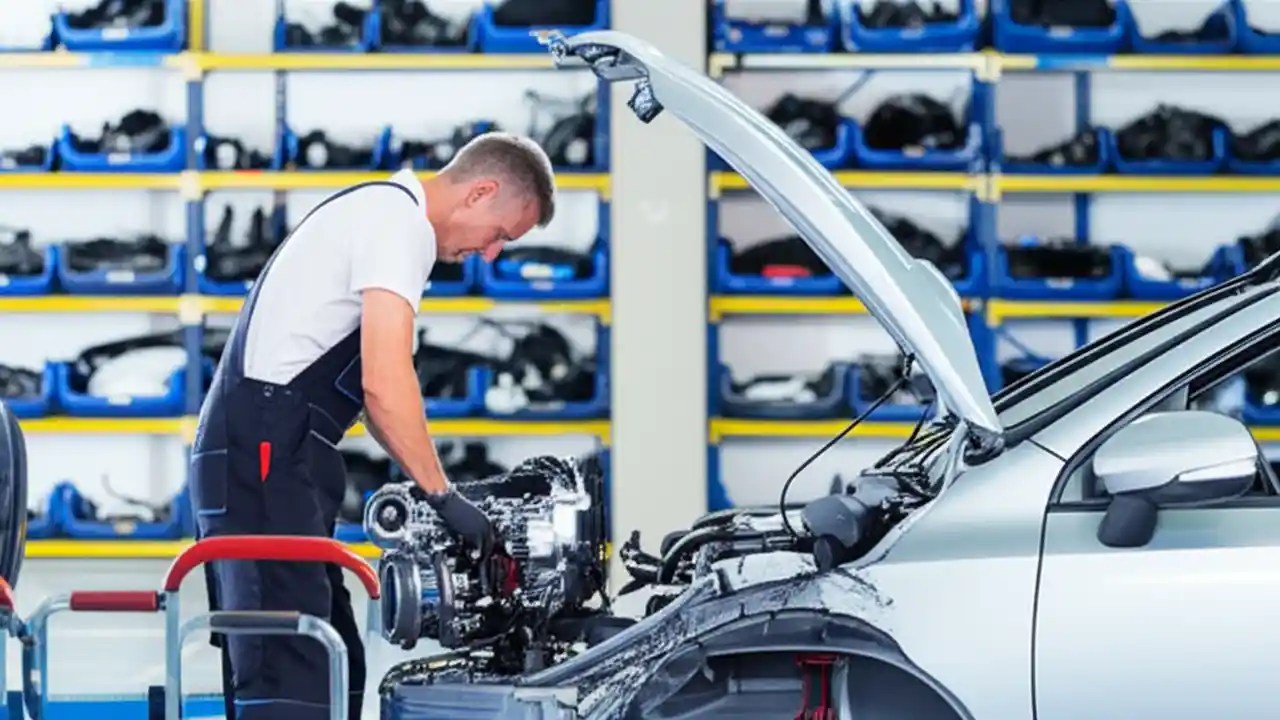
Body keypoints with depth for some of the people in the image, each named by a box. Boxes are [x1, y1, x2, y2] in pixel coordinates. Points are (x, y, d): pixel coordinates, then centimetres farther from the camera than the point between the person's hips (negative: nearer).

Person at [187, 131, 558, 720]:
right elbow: (385, 386, -19)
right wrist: (445, 497, -11)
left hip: (279, 456, 11)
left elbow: (374, 389, 28)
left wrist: (439, 488, 19)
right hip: (263, 454, -11)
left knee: (333, 664, 13)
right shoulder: (397, 219, -10)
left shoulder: (386, 214, 24)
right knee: (291, 669, -17)